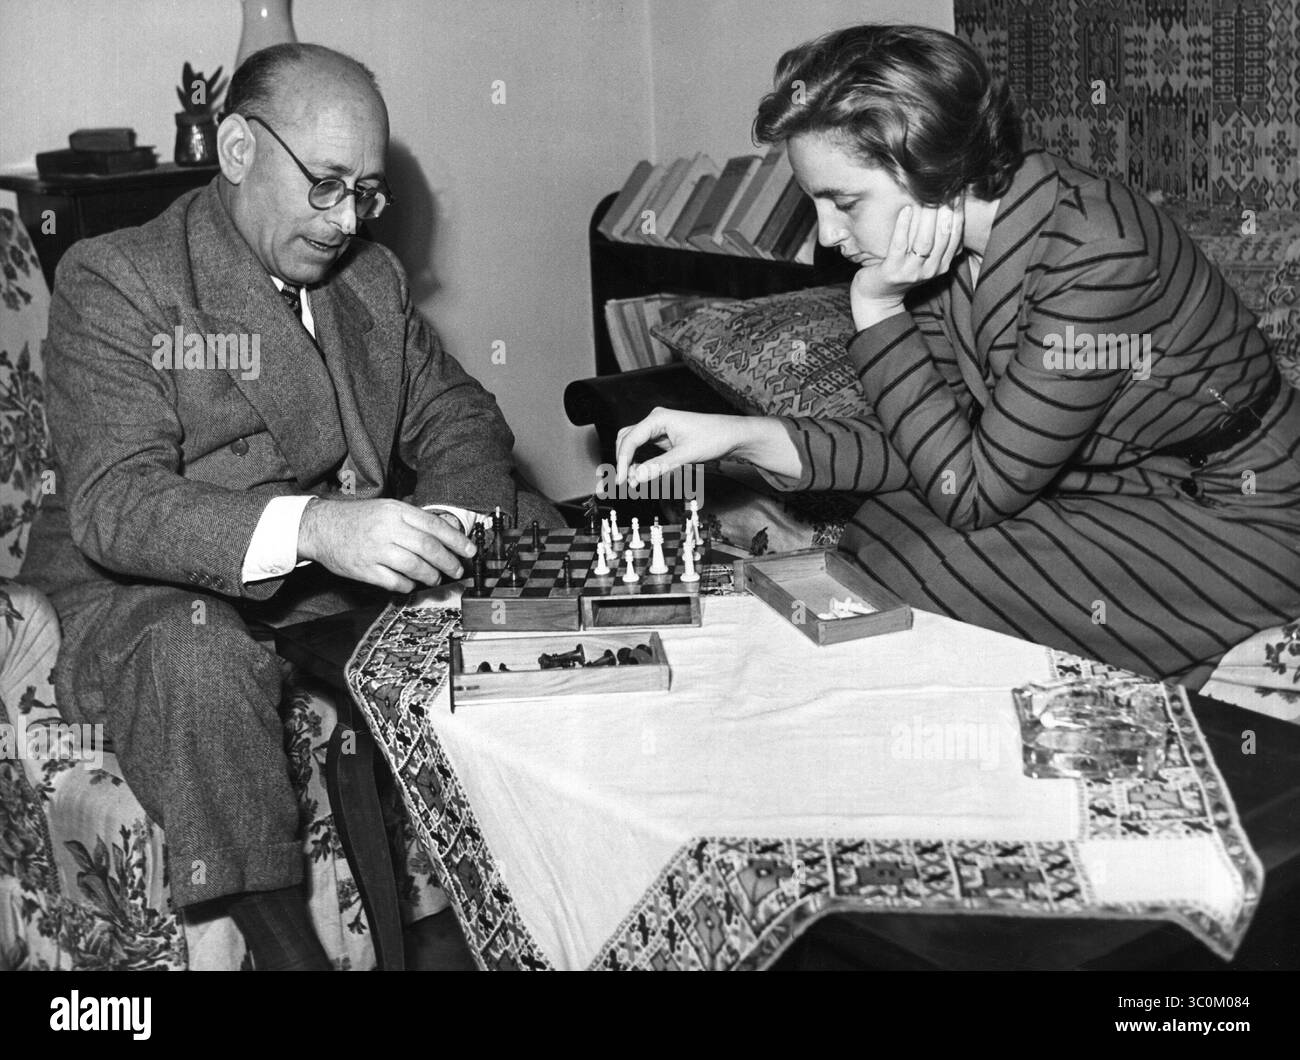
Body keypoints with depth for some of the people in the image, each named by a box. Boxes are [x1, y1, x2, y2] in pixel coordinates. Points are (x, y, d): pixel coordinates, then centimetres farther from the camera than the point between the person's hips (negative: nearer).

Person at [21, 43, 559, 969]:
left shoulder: (373, 279, 12)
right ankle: (284, 943, -23)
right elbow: (111, 505, -21)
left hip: (346, 582, 6)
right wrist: (309, 526, -40)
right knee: (200, 661, -39)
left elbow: (458, 417, 12)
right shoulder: (114, 283, -10)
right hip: (148, 601, -6)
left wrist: (450, 513, -15)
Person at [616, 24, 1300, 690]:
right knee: (880, 529, -3)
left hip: (1236, 519, -7)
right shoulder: (944, 245, -7)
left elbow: (971, 493, -25)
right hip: (1113, 487, 7)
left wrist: (876, 307, -26)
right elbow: (928, 452, -2)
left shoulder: (1094, 256, -32)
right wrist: (742, 436, -13)